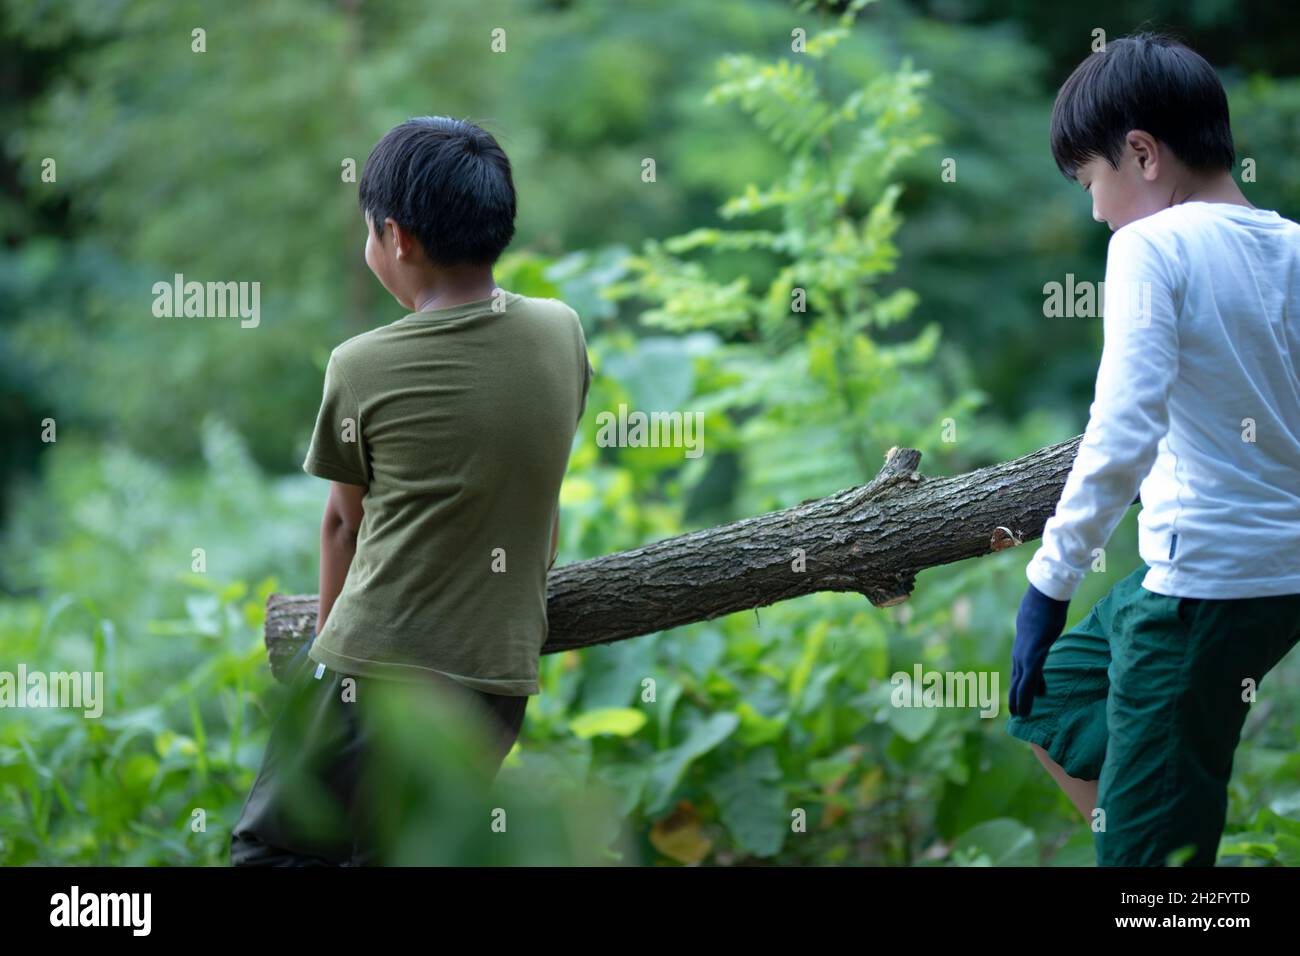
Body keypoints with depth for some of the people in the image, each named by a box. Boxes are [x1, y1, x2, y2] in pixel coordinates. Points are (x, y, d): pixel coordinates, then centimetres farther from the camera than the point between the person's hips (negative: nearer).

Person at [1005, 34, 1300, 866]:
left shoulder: (1154, 246, -13)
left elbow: (1123, 436, -23)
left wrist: (1050, 582, -19)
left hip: (1203, 580, -8)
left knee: (1149, 843, -2)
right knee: (1051, 694, 26)